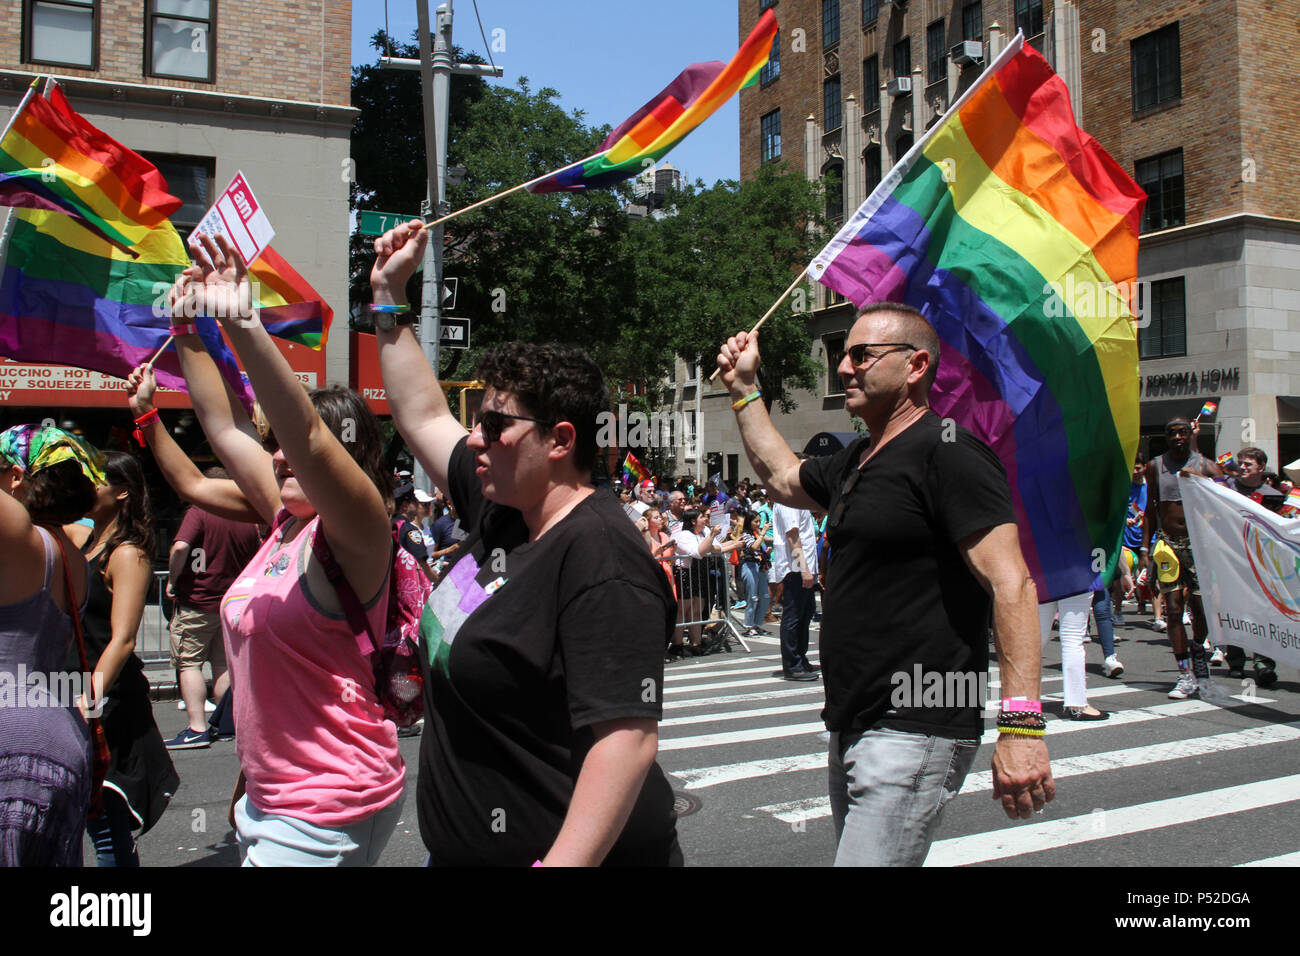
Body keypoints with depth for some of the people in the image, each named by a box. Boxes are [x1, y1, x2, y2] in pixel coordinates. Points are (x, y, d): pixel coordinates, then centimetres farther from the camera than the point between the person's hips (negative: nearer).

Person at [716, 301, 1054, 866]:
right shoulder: (855, 461, 15)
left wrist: (1020, 724, -26)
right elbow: (781, 478, 34)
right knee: (854, 848, 19)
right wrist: (744, 389, 29)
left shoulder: (947, 452, -13)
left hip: (914, 731, -9)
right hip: (851, 728, 10)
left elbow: (1011, 584, -20)